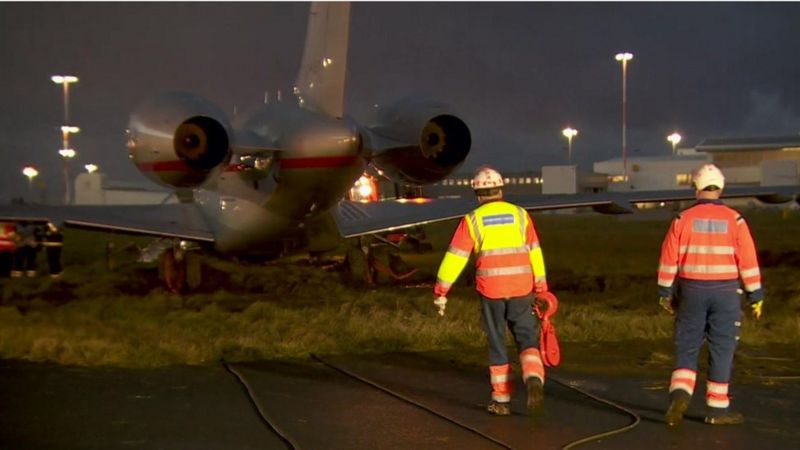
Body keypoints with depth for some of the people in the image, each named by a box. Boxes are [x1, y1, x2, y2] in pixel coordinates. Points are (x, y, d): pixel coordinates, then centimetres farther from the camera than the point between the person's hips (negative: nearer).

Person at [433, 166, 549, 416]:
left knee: (497, 344, 12)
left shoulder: (472, 220, 2)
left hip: (490, 291, -1)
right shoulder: (520, 215, 6)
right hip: (521, 289, 1)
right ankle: (534, 380, -18)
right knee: (527, 340, 9)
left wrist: (440, 292, 4)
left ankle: (501, 400, 14)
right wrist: (541, 289, 9)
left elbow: (455, 257, -1)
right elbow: (535, 253, 4)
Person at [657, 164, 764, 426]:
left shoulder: (683, 219, -4)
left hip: (691, 291, 1)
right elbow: (748, 261, -5)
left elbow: (668, 259, -3)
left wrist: (665, 293, 7)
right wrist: (756, 296, 2)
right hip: (725, 292, -1)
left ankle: (680, 394, -12)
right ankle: (717, 409, 11)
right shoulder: (734, 220, -5)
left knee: (687, 348, 9)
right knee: (721, 351, 7)